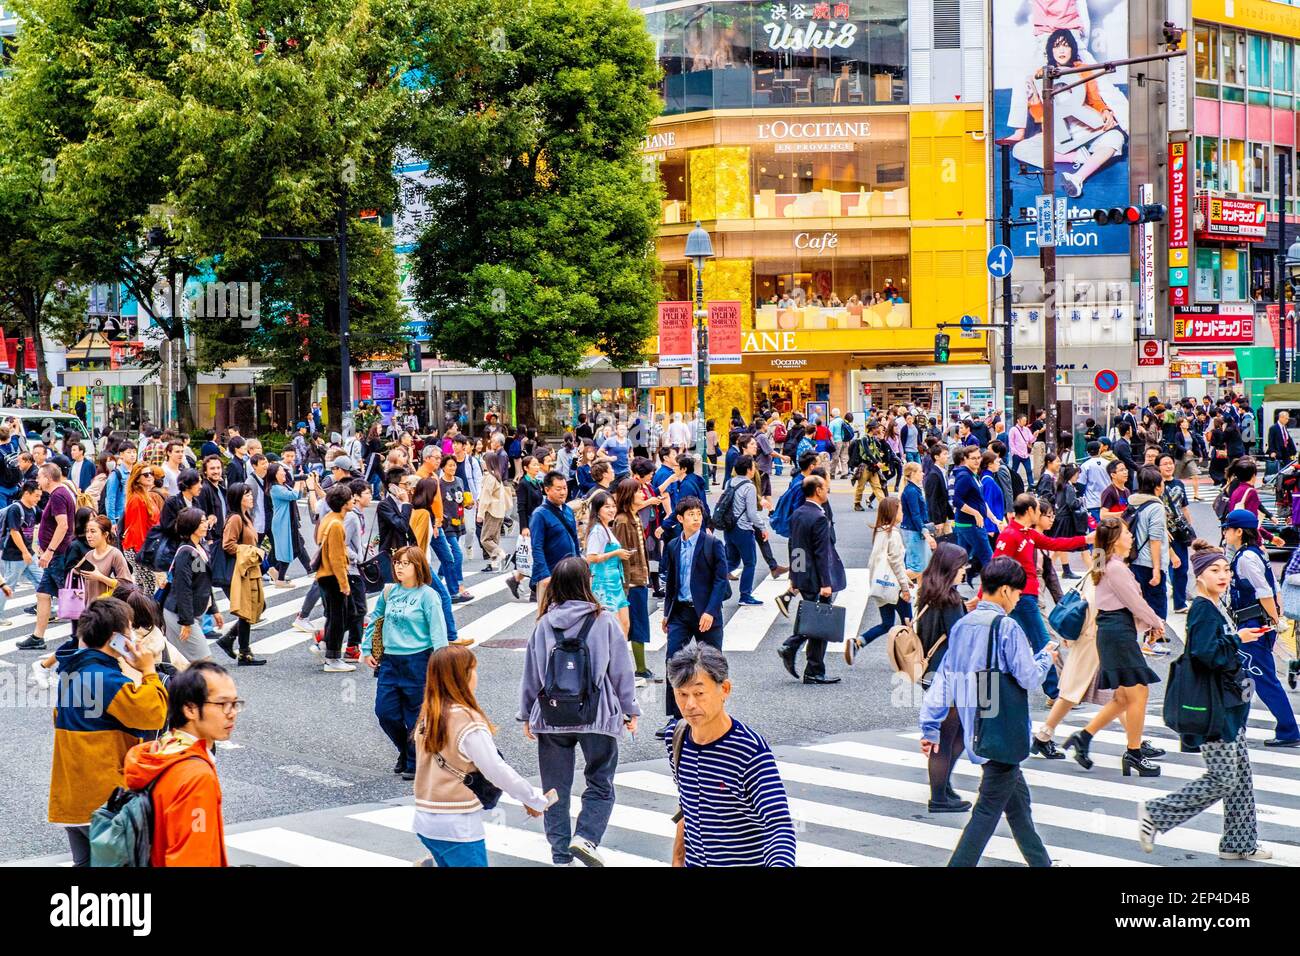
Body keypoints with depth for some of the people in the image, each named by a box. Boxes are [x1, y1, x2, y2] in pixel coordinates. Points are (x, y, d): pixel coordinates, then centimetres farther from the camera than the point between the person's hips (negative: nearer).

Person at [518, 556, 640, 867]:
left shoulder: (544, 625, -1)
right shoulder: (604, 622, -6)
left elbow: (531, 673, 4)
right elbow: (621, 670, -1)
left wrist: (526, 715, 15)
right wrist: (630, 711, 10)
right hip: (597, 716, -2)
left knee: (556, 787, 13)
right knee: (601, 785, 9)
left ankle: (561, 854, 15)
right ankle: (586, 836, -12)